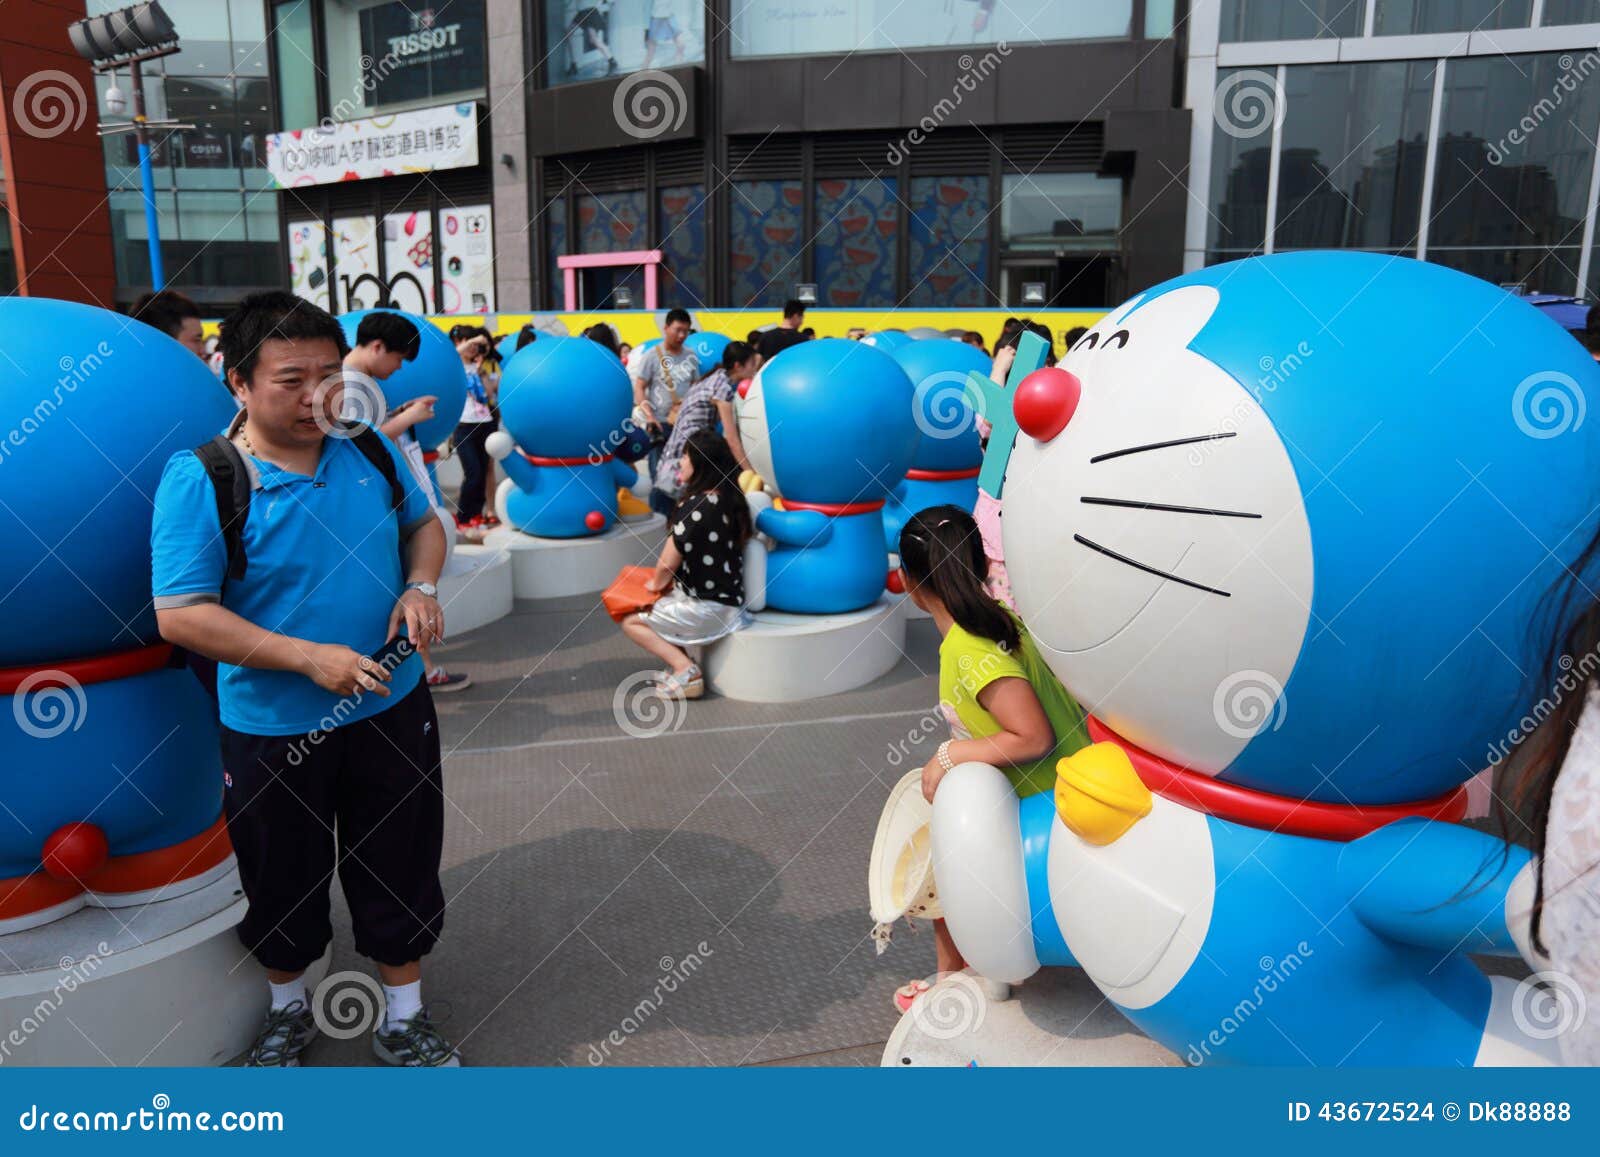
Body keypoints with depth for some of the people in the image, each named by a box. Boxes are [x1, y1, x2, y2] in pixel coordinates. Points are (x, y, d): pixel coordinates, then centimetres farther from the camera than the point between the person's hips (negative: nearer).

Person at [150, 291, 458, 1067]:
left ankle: (403, 1020, 36)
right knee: (282, 884, 18)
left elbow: (423, 522, 12)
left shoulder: (368, 447, -3)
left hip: (390, 707, 3)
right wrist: (308, 658, -25)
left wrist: (421, 586, -9)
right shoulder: (200, 478, -16)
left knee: (402, 868, 14)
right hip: (273, 729, -3)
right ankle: (288, 1011, 47)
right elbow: (180, 615, -19)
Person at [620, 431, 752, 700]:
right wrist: (672, 580, 10)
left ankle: (685, 670, -3)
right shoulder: (728, 499, 4)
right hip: (727, 598, 9)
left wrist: (656, 583, 5)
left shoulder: (696, 507, -21)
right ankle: (680, 665, 11)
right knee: (654, 608, 24)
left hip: (708, 607, -9)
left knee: (631, 622, 5)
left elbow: (667, 564, -15)